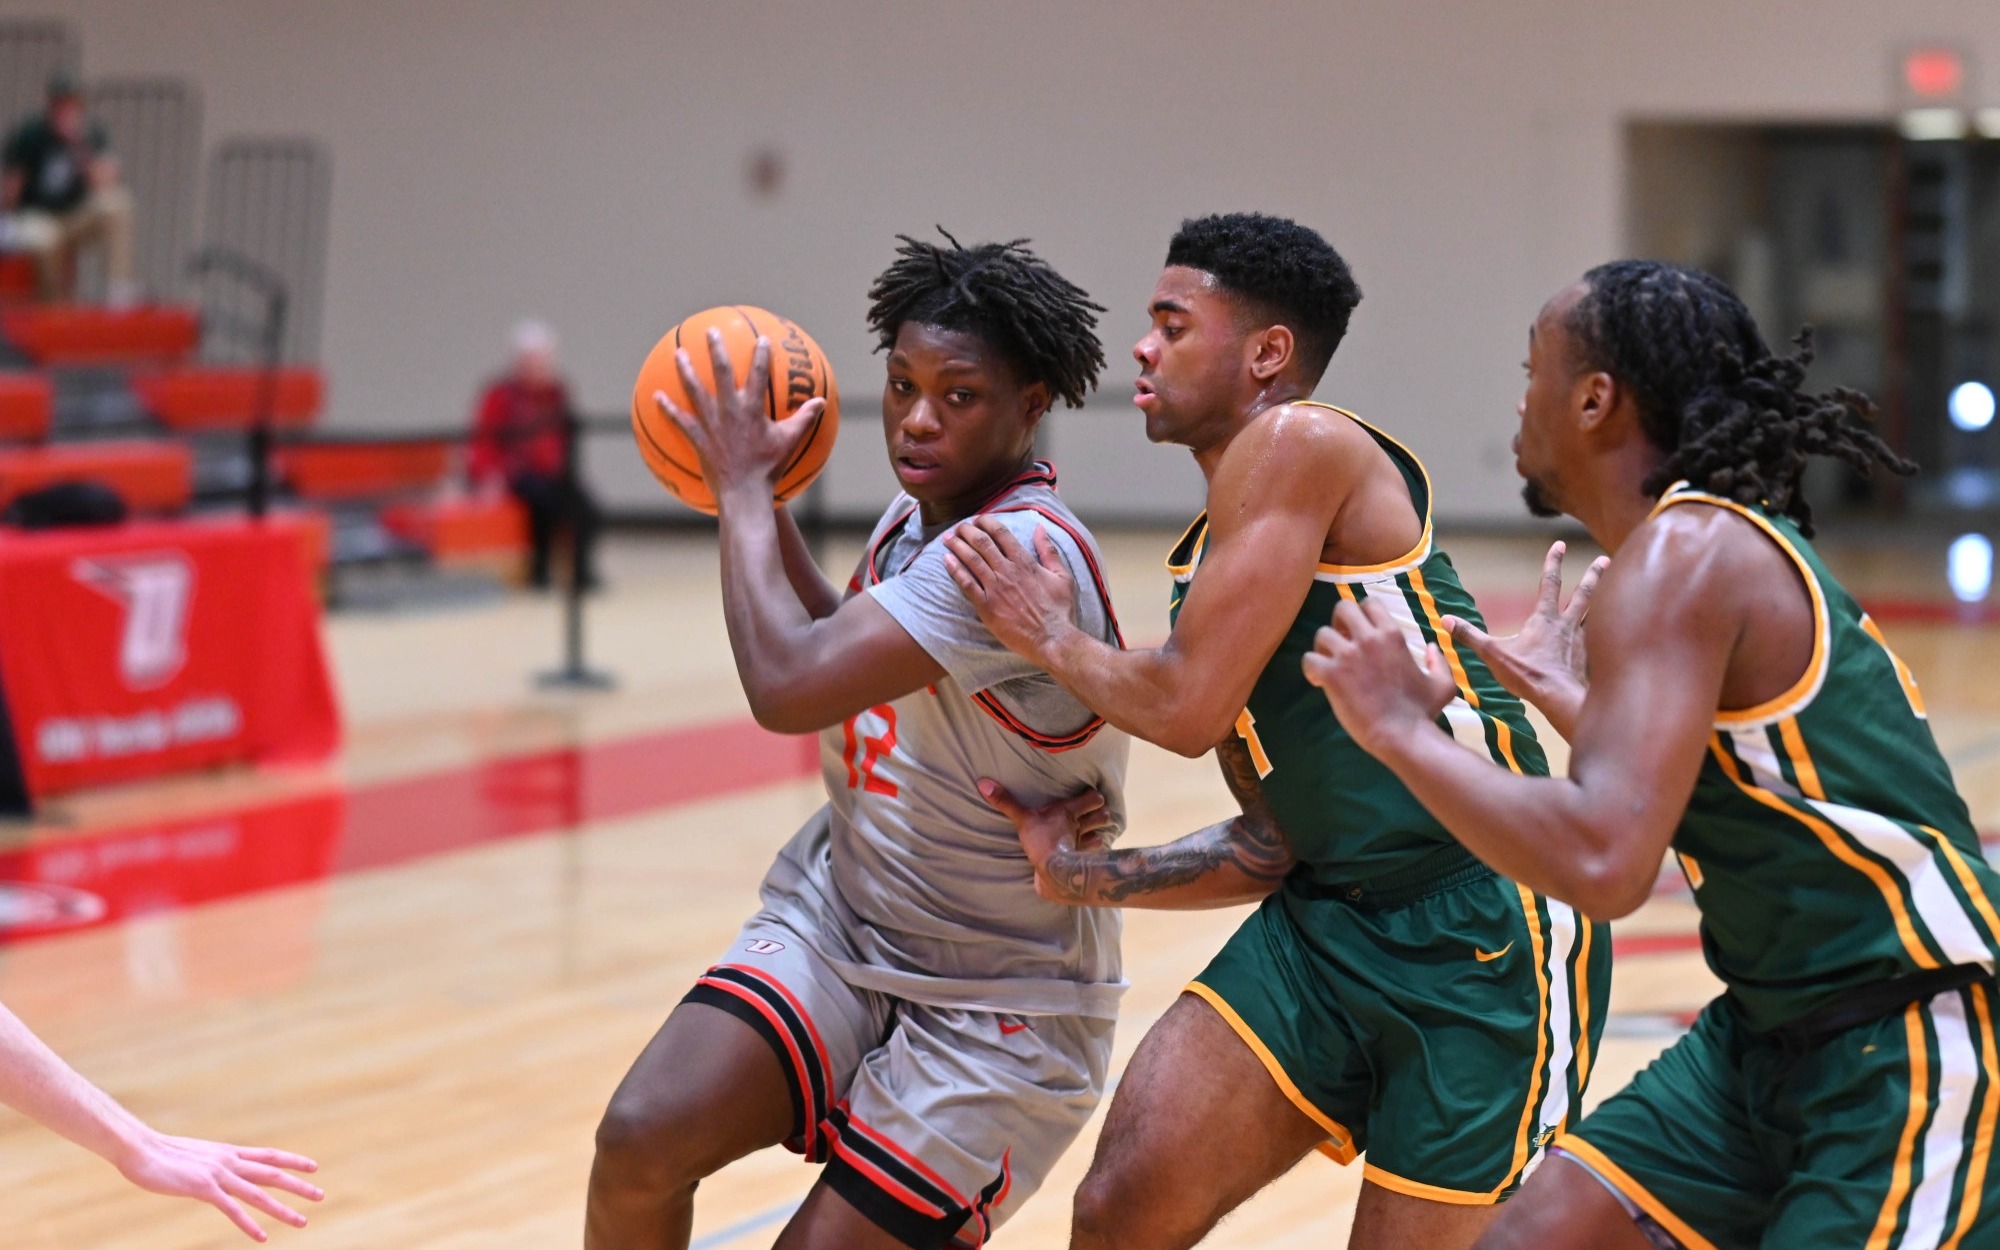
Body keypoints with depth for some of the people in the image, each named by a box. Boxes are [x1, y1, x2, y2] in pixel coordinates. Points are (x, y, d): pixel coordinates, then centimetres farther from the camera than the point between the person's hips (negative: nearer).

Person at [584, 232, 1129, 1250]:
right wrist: (766, 511, 11)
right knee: (639, 1139, -15)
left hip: (998, 1006, -7)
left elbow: (787, 687, -33)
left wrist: (743, 487, -19)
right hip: (839, 919, 7)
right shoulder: (918, 514, 2)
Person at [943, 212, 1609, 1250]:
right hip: (1328, 919, 8)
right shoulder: (1209, 558, 15)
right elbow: (1271, 847, 15)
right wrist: (1087, 876, 6)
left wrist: (1049, 637, 0)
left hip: (1486, 938, -8)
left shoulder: (1299, 444, -11)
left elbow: (1190, 707, -17)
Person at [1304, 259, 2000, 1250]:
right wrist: (1566, 698, 32)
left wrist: (1399, 728, -21)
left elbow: (1602, 863, -32)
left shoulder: (1681, 557, -18)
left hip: (1914, 1057, -9)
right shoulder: (1729, 540, 10)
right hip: (1777, 1031, 9)